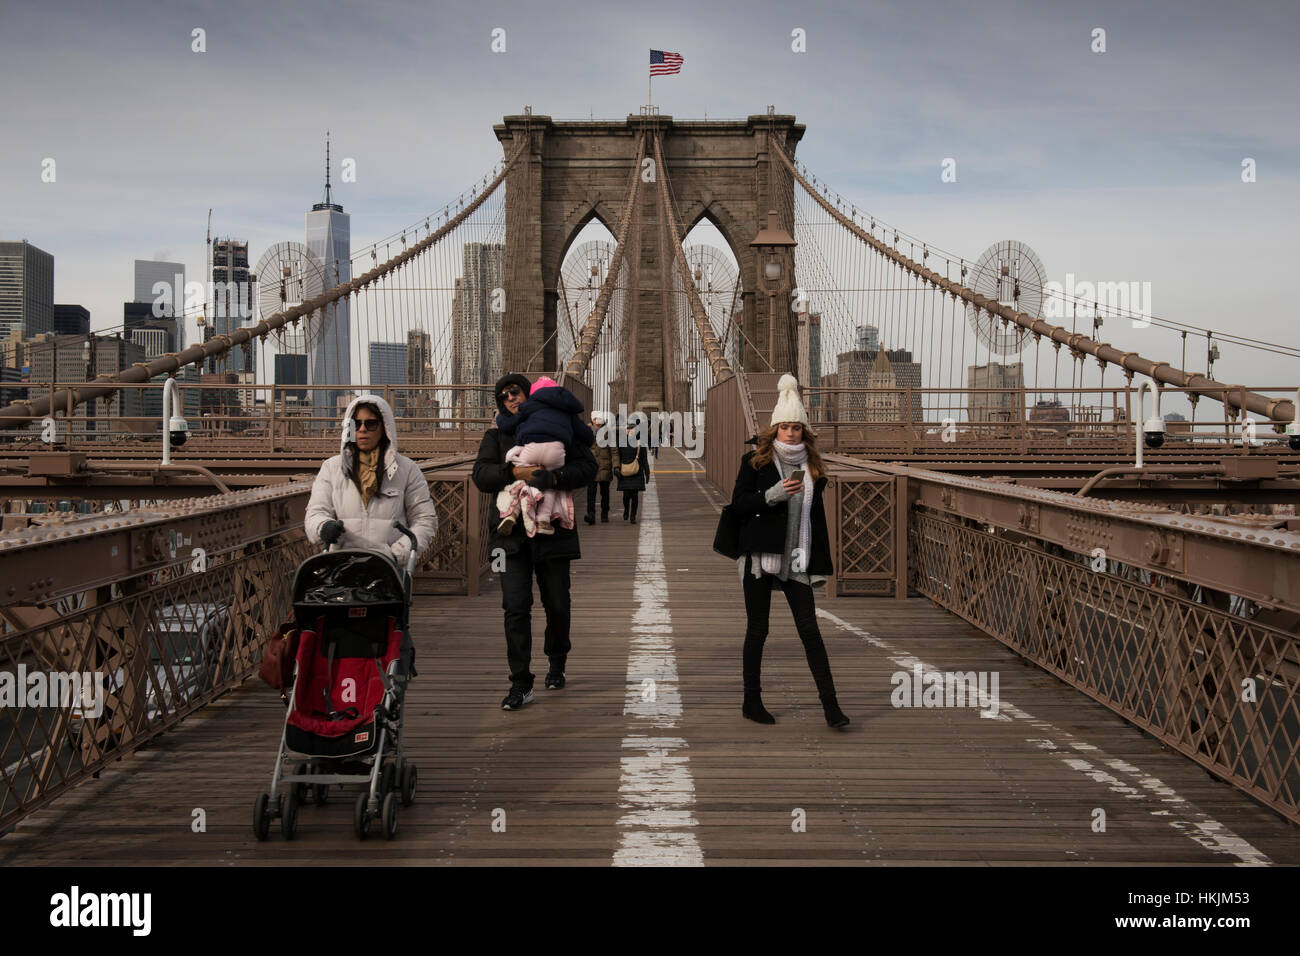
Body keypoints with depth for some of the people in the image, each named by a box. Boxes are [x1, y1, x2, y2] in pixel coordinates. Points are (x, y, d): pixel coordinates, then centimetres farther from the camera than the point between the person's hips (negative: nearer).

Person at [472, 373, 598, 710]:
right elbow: (480, 474, -3)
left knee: (558, 606, 8)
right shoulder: (496, 436, 11)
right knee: (516, 608, -8)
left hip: (552, 531, 0)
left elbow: (588, 466, -3)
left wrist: (554, 476, -20)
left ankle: (557, 663, 35)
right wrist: (514, 472, -20)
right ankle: (520, 684, -4)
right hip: (512, 534, 0)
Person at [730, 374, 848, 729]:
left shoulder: (812, 466, 10)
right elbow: (739, 503, -4)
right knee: (757, 629, 4)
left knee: (809, 627, -4)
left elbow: (817, 516, 13)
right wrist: (774, 495, -19)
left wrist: (821, 562, 9)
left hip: (796, 559, 2)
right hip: (760, 555, -2)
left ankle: (830, 705, -3)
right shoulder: (755, 461, 1)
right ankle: (752, 701, 18)